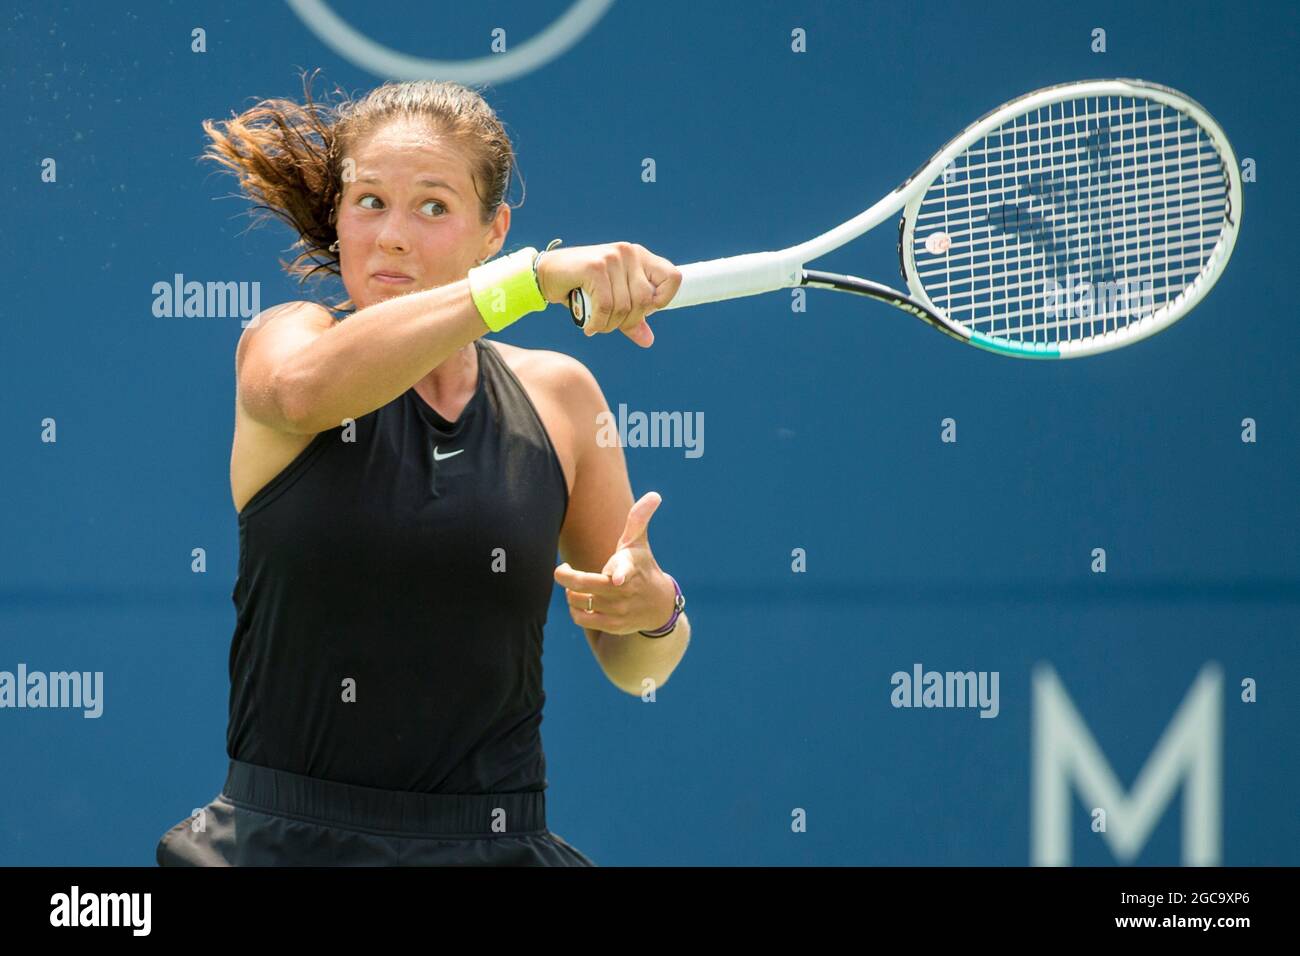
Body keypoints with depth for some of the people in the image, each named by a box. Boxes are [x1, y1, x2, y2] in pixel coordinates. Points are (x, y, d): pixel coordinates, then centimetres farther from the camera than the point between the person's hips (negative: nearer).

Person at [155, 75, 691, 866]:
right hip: (283, 841, -2)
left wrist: (654, 613, -12)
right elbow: (302, 387, -28)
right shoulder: (284, 339, -1)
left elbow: (635, 668, 12)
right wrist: (538, 275, -35)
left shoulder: (556, 394, 6)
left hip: (496, 843, 2)